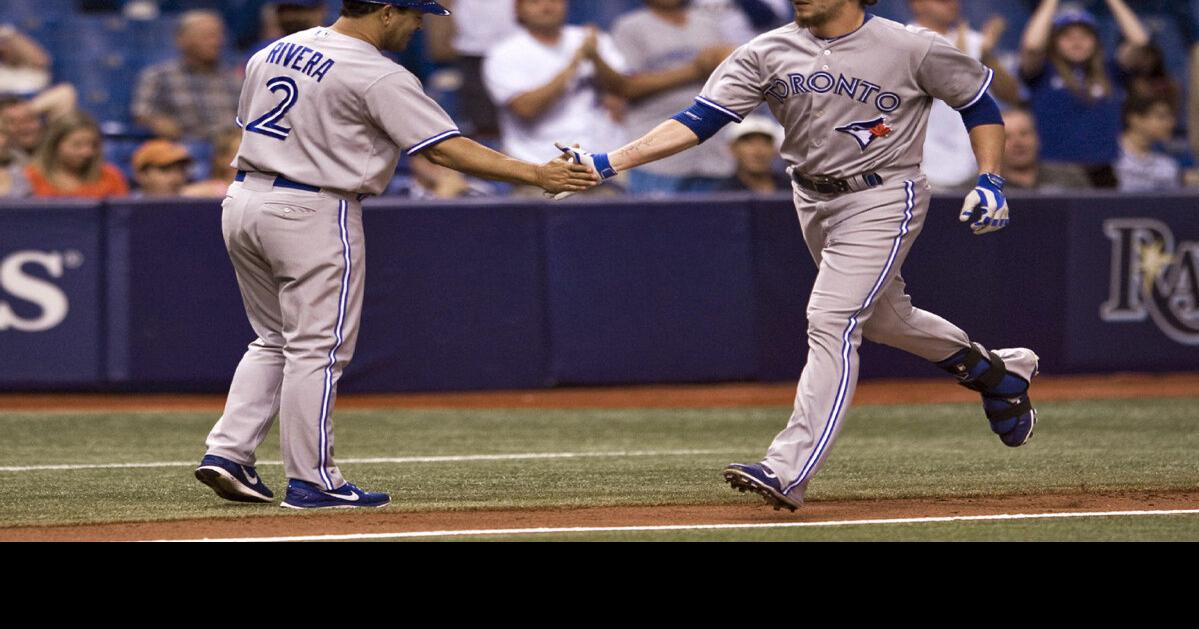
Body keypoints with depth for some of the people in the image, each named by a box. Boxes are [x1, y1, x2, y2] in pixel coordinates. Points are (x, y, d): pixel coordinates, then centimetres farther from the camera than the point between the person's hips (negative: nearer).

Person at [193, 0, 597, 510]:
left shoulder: (273, 53, 10)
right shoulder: (378, 77, -13)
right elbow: (445, 148, -17)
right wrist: (536, 175, -16)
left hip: (242, 200, 8)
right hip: (312, 214, -8)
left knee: (274, 341, 18)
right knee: (317, 348, -1)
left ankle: (227, 452, 9)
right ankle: (310, 481, 1)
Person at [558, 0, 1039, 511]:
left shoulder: (911, 49, -15)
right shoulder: (768, 53, -6)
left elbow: (977, 98, -1)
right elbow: (696, 121, -12)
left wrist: (990, 180, -12)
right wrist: (609, 163, -23)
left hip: (882, 203, -6)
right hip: (813, 202, 6)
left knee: (831, 322, -19)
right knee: (882, 319, 20)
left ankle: (787, 472, -23)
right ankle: (995, 371, 46)